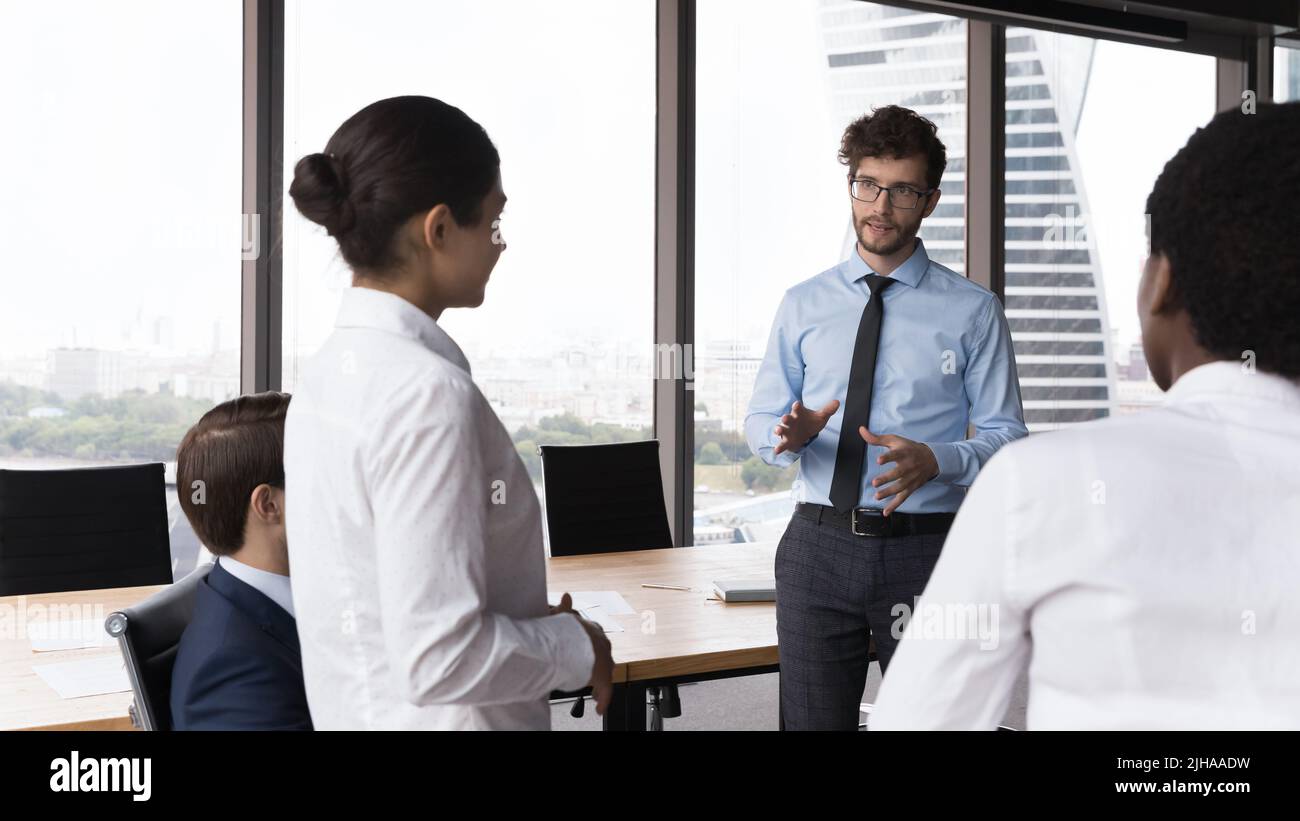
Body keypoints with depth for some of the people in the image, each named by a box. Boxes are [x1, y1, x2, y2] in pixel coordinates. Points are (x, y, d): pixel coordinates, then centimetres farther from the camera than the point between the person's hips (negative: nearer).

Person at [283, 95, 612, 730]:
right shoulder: (427, 391, -21)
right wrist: (575, 647, -10)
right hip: (443, 719, -8)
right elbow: (441, 659, -25)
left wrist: (543, 625, 11)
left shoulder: (327, 373, 6)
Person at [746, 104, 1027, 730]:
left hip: (924, 549, -2)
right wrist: (791, 434, -13)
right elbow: (760, 420, 11)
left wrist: (934, 460, -21)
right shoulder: (803, 304, 9)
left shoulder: (972, 311, 1)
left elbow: (1006, 434, -1)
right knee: (812, 720, 7)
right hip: (818, 545, 2)